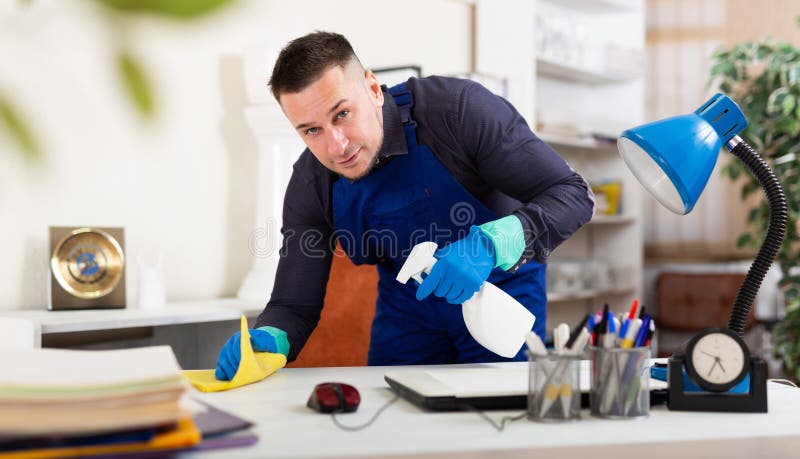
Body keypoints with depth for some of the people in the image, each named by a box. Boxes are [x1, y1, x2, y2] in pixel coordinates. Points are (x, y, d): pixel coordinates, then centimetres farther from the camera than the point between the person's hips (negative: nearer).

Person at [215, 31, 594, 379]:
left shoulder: (458, 109, -29)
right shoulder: (310, 184, -16)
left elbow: (573, 195, -26)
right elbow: (295, 305, -11)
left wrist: (489, 246, -43)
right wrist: (267, 339, -36)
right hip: (408, 310, 4)